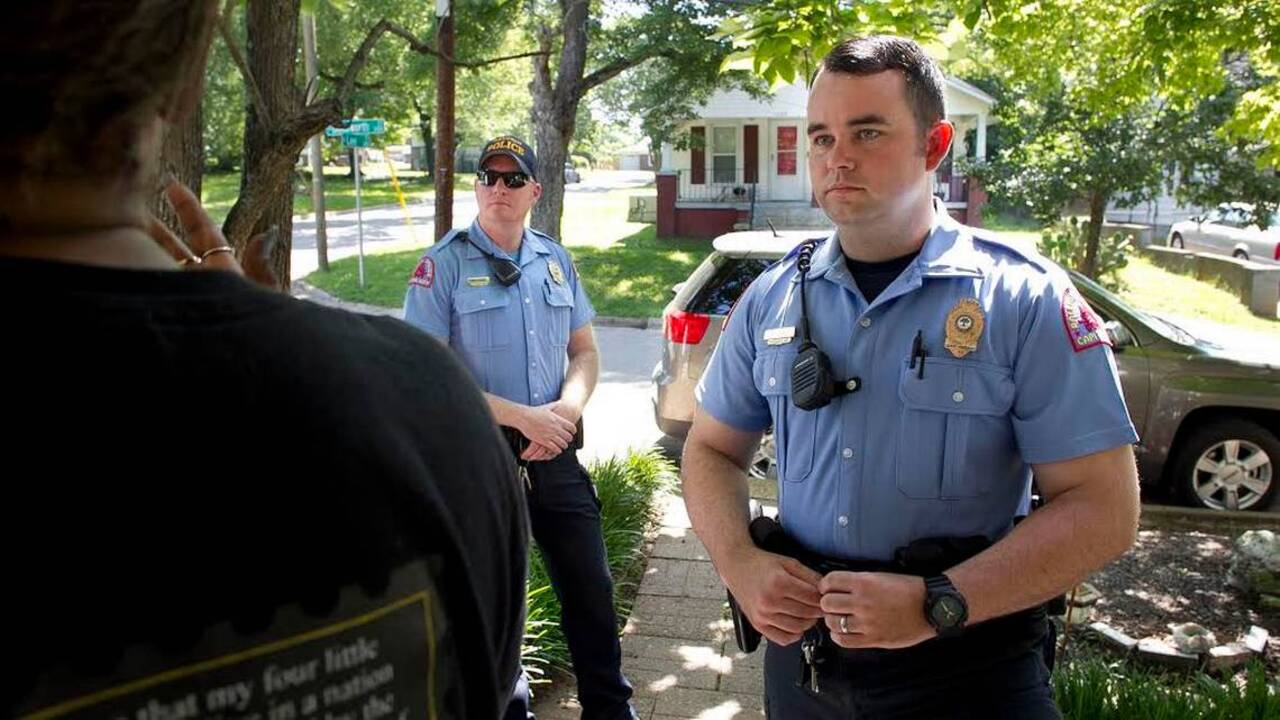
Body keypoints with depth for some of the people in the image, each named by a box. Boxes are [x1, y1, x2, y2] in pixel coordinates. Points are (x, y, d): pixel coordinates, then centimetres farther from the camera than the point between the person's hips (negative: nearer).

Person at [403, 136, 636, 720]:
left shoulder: (556, 260, 8)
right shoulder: (444, 264, -7)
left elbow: (584, 351, 13)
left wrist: (567, 408, -9)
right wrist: (523, 416, -18)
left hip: (555, 452, 4)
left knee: (590, 585, 11)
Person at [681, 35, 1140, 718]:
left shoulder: (1026, 299, -12)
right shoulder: (774, 297, 0)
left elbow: (1102, 507, -14)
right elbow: (711, 448, 8)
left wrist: (938, 604, -24)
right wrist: (739, 564, -10)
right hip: (801, 648, 4)